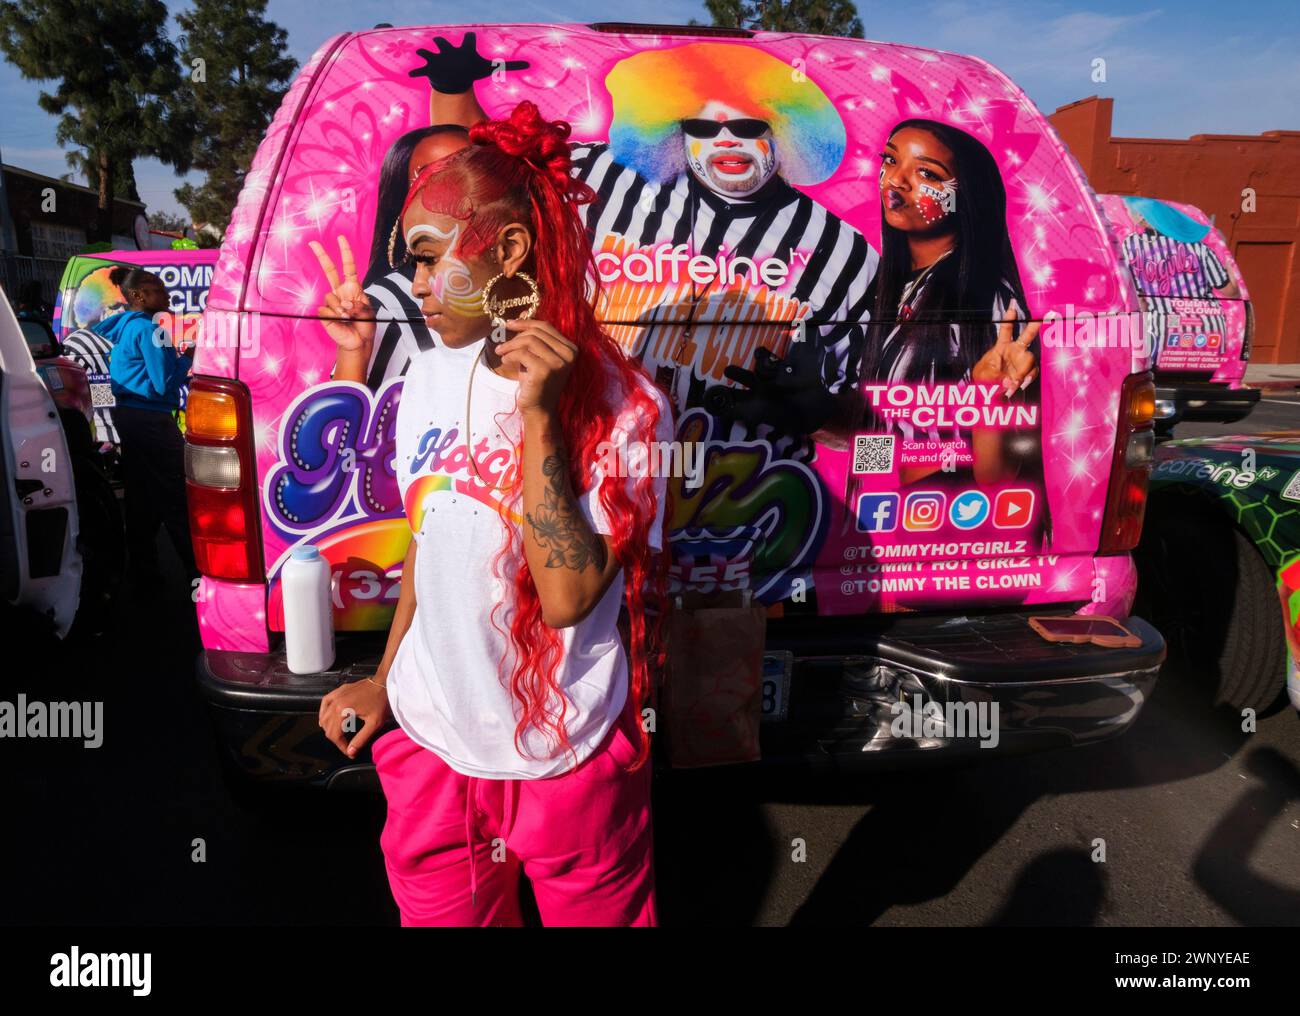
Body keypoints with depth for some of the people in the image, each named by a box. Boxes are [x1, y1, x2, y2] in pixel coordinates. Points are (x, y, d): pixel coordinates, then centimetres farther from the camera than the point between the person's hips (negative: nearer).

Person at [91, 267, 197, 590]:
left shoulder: (125, 324, 12)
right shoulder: (149, 329, -14)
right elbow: (165, 383, -18)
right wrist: (188, 359, -4)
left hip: (127, 415, 10)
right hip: (150, 418, -10)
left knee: (141, 497, 13)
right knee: (177, 498, -8)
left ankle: (144, 574, 20)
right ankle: (199, 572, -5)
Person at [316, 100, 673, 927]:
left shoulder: (620, 405, -17)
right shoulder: (430, 377, -1)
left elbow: (568, 596, -24)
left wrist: (538, 415, -28)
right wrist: (384, 682, 11)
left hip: (565, 766, -4)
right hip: (429, 746, 5)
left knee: (595, 915, 17)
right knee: (438, 914, 22)